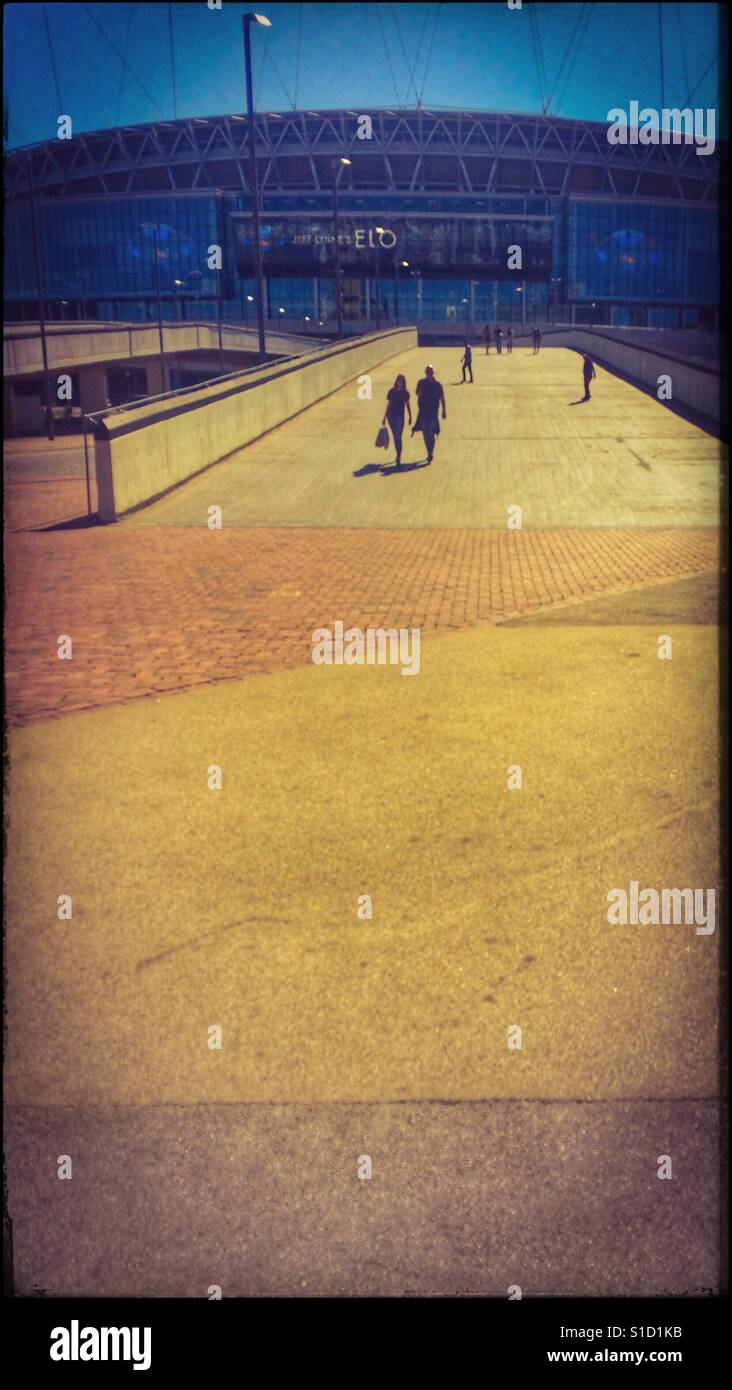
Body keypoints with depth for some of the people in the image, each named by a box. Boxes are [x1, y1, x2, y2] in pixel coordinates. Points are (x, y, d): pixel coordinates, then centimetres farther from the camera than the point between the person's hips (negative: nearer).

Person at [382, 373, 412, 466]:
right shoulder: (391, 392, 4)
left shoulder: (405, 393, -1)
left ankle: (398, 456, -6)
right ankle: (398, 455, 23)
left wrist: (410, 417, 8)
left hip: (400, 417, -3)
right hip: (391, 416, 3)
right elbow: (388, 404, 11)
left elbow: (407, 405, 8)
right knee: (395, 437, 11)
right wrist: (385, 417, 13)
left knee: (398, 437, -10)